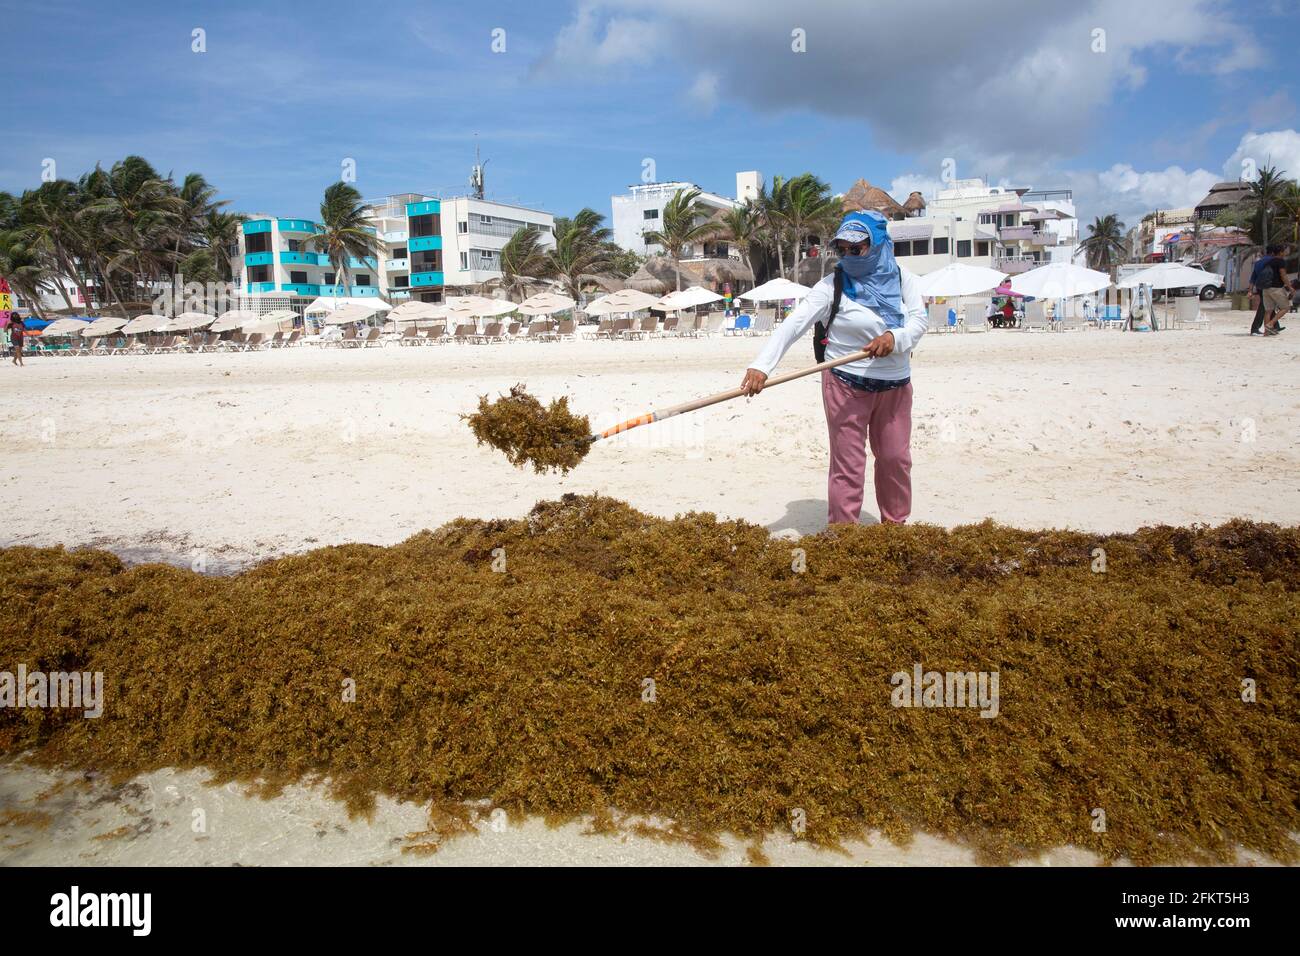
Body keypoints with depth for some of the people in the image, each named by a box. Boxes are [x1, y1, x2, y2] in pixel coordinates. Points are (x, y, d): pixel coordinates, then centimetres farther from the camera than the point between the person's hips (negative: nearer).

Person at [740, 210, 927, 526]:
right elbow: (793, 324, -21)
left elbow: (919, 320, -6)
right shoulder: (833, 285, -10)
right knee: (848, 464, -2)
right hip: (847, 384, -4)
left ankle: (895, 524, 30)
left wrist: (894, 338, -30)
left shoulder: (902, 279, 3)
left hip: (895, 386, 4)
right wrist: (761, 365, -35)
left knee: (896, 459, 14)